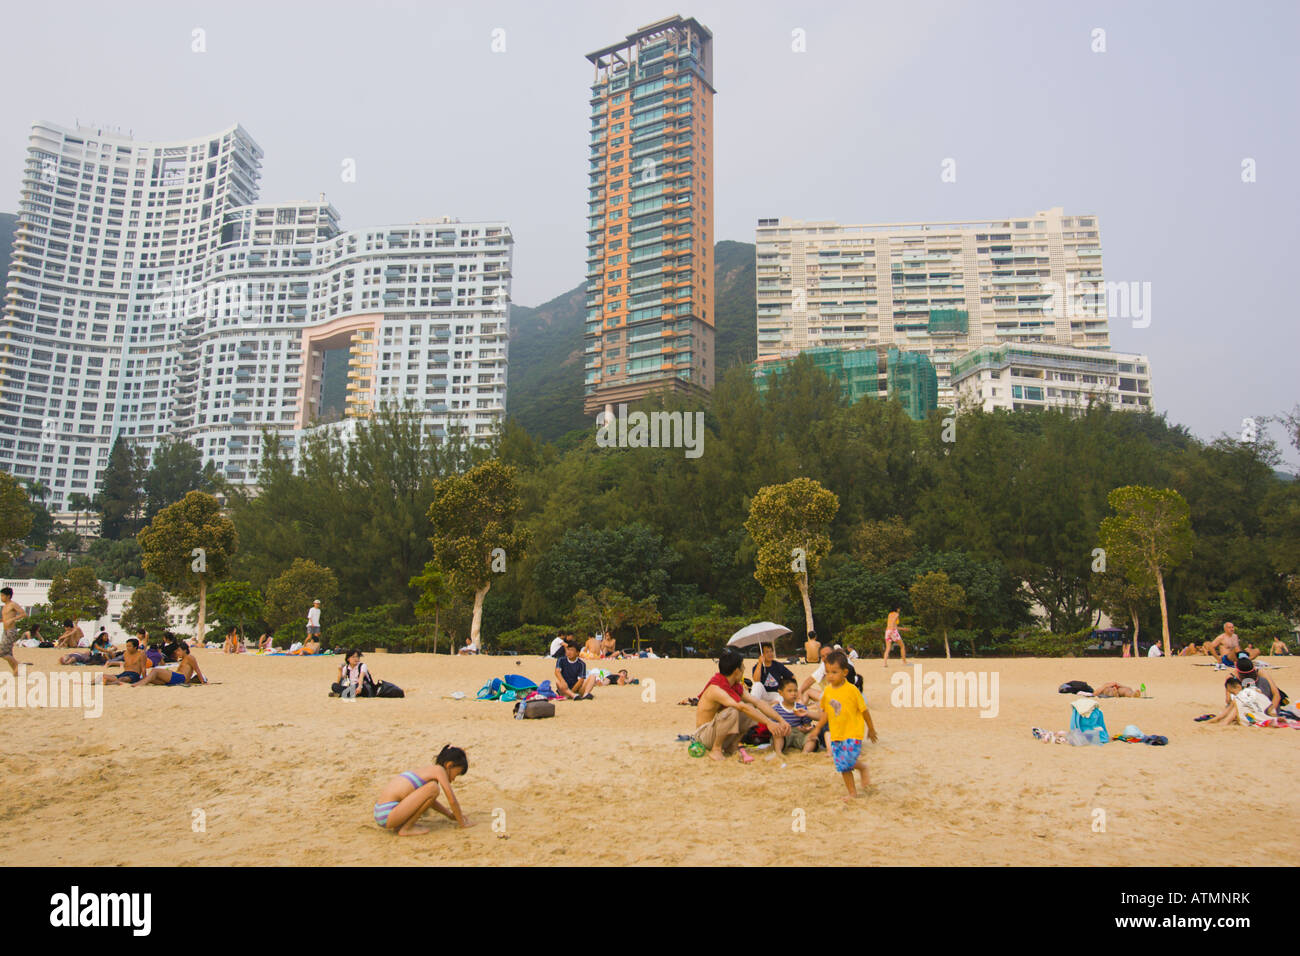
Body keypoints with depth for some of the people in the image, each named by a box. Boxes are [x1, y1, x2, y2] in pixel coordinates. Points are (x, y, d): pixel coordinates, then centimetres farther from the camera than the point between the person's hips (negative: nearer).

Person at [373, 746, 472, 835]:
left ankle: (399, 825, 12)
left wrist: (450, 815, 32)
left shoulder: (426, 770, 18)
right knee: (433, 788, -17)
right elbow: (452, 800, -8)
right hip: (387, 815, -10)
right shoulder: (439, 769, -7)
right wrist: (462, 823, 5)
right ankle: (406, 828, -8)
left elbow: (430, 800, 35)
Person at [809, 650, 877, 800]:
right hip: (836, 735, 5)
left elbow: (864, 710, -2)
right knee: (842, 767, 7)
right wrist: (818, 728, 10)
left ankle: (862, 768, 15)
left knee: (848, 761, -18)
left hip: (852, 733, -5)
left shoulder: (851, 689, -13)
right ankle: (852, 792, 23)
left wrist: (871, 729, 6)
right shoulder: (827, 691, 2)